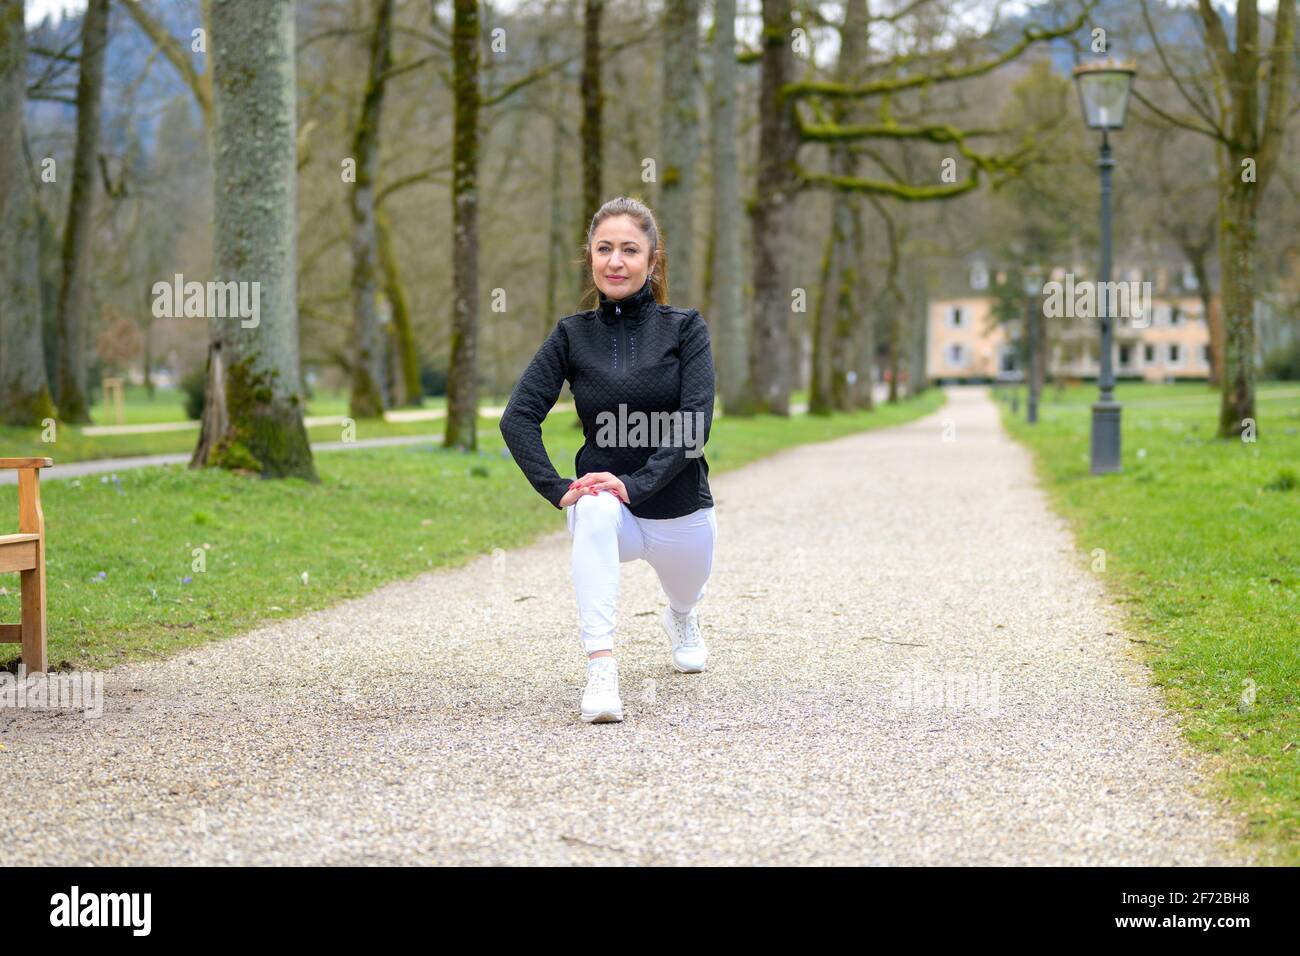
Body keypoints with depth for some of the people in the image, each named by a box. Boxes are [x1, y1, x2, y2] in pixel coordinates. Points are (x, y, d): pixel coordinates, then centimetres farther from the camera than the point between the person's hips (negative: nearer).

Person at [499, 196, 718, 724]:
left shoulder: (684, 327, -8)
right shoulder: (572, 333, -3)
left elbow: (694, 423, -18)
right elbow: (518, 417, -8)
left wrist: (636, 484, -30)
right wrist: (557, 489, -22)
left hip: (680, 511, 1)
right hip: (608, 504, -1)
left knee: (685, 594, 26)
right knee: (596, 508, -38)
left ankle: (681, 619, 68)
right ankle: (601, 671, -43)